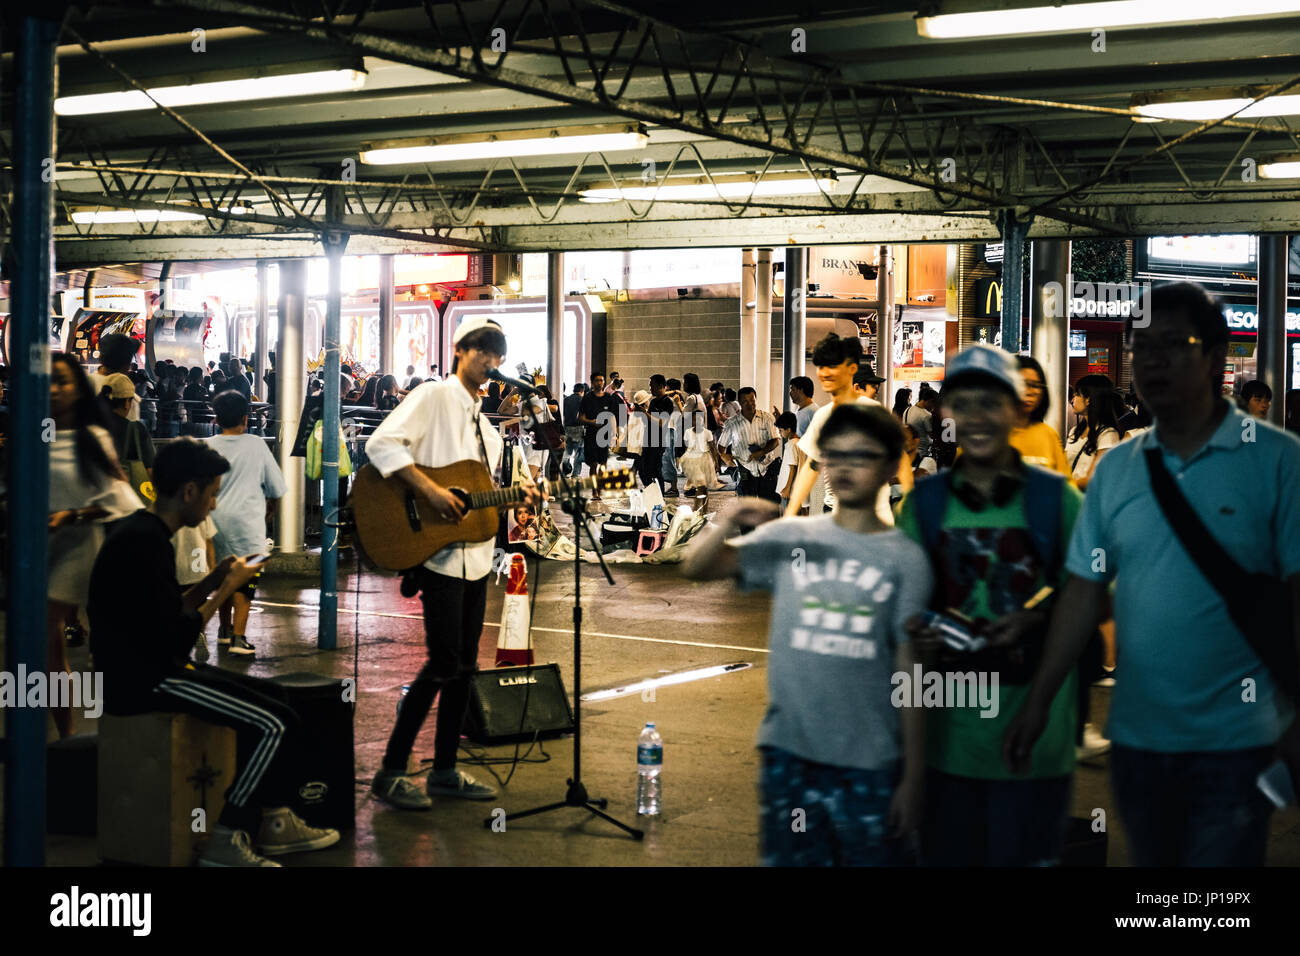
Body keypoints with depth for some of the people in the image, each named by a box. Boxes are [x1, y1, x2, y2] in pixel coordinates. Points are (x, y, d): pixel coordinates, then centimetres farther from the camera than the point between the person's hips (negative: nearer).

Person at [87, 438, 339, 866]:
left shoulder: (143, 532, 13)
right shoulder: (145, 542, -20)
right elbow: (175, 642, -24)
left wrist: (214, 580, 7)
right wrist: (226, 589, -12)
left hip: (145, 668, 11)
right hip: (140, 682, -11)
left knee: (272, 696, 15)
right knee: (277, 723, -14)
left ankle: (273, 822, 19)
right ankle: (226, 840, -6)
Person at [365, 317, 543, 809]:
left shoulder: (484, 422, 19)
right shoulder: (433, 397, -6)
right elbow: (382, 444, -20)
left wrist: (517, 496, 4)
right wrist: (430, 490, -25)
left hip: (475, 555, 9)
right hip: (439, 551, -9)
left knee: (464, 663, 10)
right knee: (444, 661, -12)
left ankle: (445, 769, 19)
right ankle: (391, 772, -4)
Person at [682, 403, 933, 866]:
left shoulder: (905, 559, -1)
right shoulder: (789, 537, 3)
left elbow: (909, 671, -1)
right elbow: (695, 568, 0)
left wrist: (914, 776, -2)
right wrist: (730, 522, -20)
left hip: (869, 764, -1)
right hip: (788, 755, 2)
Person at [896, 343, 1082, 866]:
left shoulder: (1054, 498, -1)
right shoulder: (924, 501, 6)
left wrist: (1036, 620, -14)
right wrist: (915, 635, -10)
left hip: (1032, 722, -2)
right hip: (948, 723, 2)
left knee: (1025, 853, 3)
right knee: (946, 852, 9)